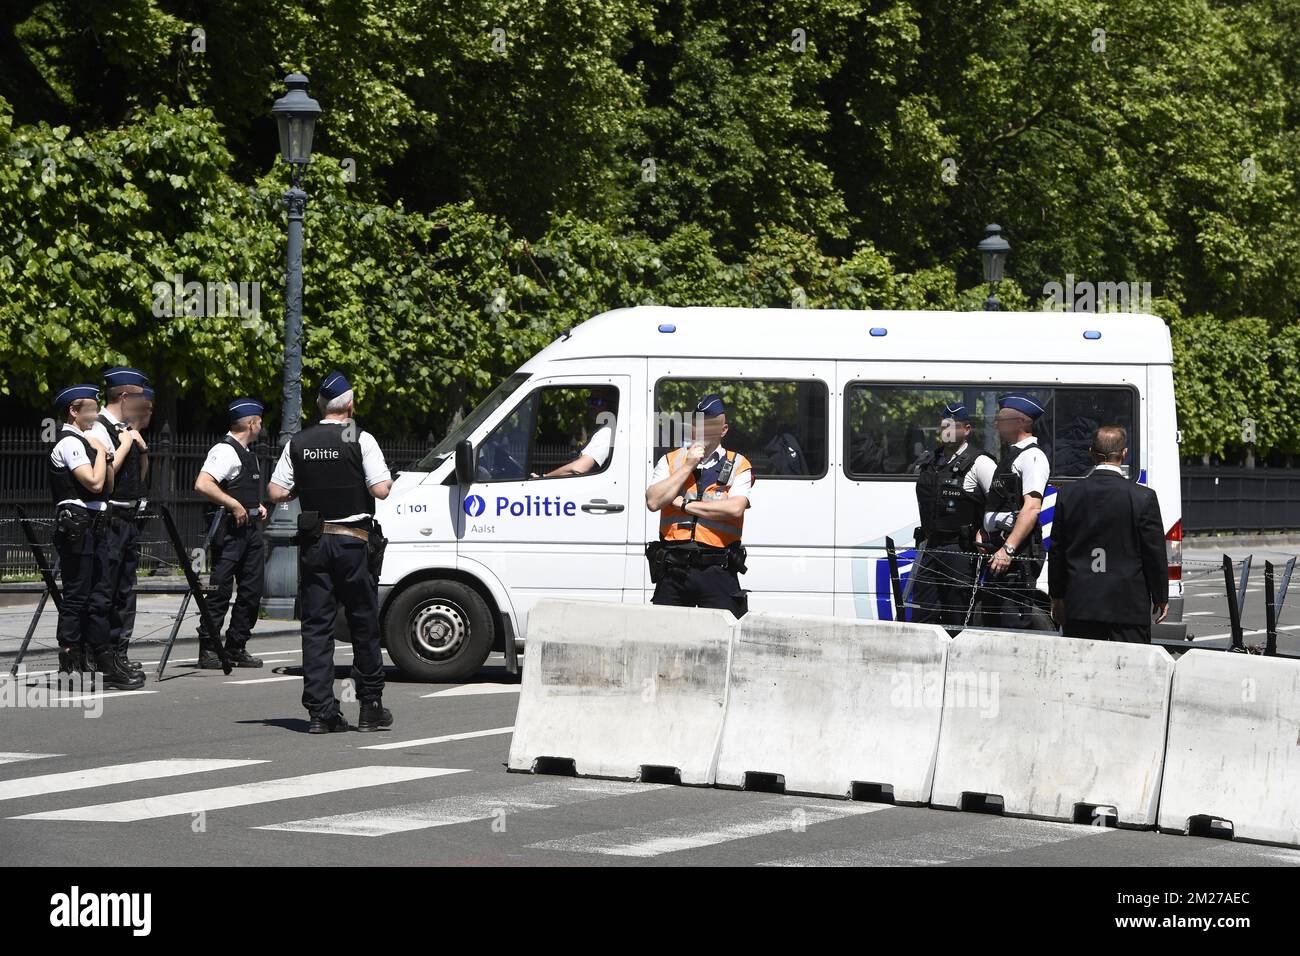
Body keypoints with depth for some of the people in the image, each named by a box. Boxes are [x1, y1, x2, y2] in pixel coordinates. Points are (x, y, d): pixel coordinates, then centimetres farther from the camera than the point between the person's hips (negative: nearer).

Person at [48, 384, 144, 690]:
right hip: (77, 524, -10)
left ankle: (102, 661, 11)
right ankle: (69, 666, -5)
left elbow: (108, 488, 20)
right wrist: (101, 451, -6)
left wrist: (106, 457, 6)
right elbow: (94, 482, -20)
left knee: (100, 595, 9)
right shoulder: (69, 443, -10)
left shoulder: (84, 440, 19)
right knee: (76, 594, -8)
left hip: (94, 525, 10)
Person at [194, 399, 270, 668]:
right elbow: (202, 485, -24)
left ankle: (237, 648, 17)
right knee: (221, 591, -8)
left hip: (251, 528, 10)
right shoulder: (225, 451, -12)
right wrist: (235, 506, -22)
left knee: (251, 590, 9)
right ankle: (208, 650, -4)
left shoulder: (248, 454, 19)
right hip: (230, 530, -9)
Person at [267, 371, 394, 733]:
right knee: (364, 624, 7)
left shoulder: (298, 443, 3)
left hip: (314, 541, 3)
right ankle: (371, 706, 11)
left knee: (315, 625, 4)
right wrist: (387, 478, 6)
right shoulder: (360, 440, -8)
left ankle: (320, 710, -1)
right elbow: (381, 489, -15)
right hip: (353, 541, -3)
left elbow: (276, 492, 2)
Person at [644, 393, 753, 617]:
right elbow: (653, 501, -3)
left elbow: (735, 508, -11)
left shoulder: (738, 466, 6)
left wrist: (683, 504, -7)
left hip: (717, 573, -2)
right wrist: (688, 467, -4)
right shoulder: (670, 461, 13)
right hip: (673, 571, 2)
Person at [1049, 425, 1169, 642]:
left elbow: (1057, 552, 7)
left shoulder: (1067, 495, 0)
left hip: (1079, 607, 3)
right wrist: (1161, 598, 9)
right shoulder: (1143, 498, -8)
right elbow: (1155, 553, -3)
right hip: (1129, 607, -3)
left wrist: (1057, 596, 17)